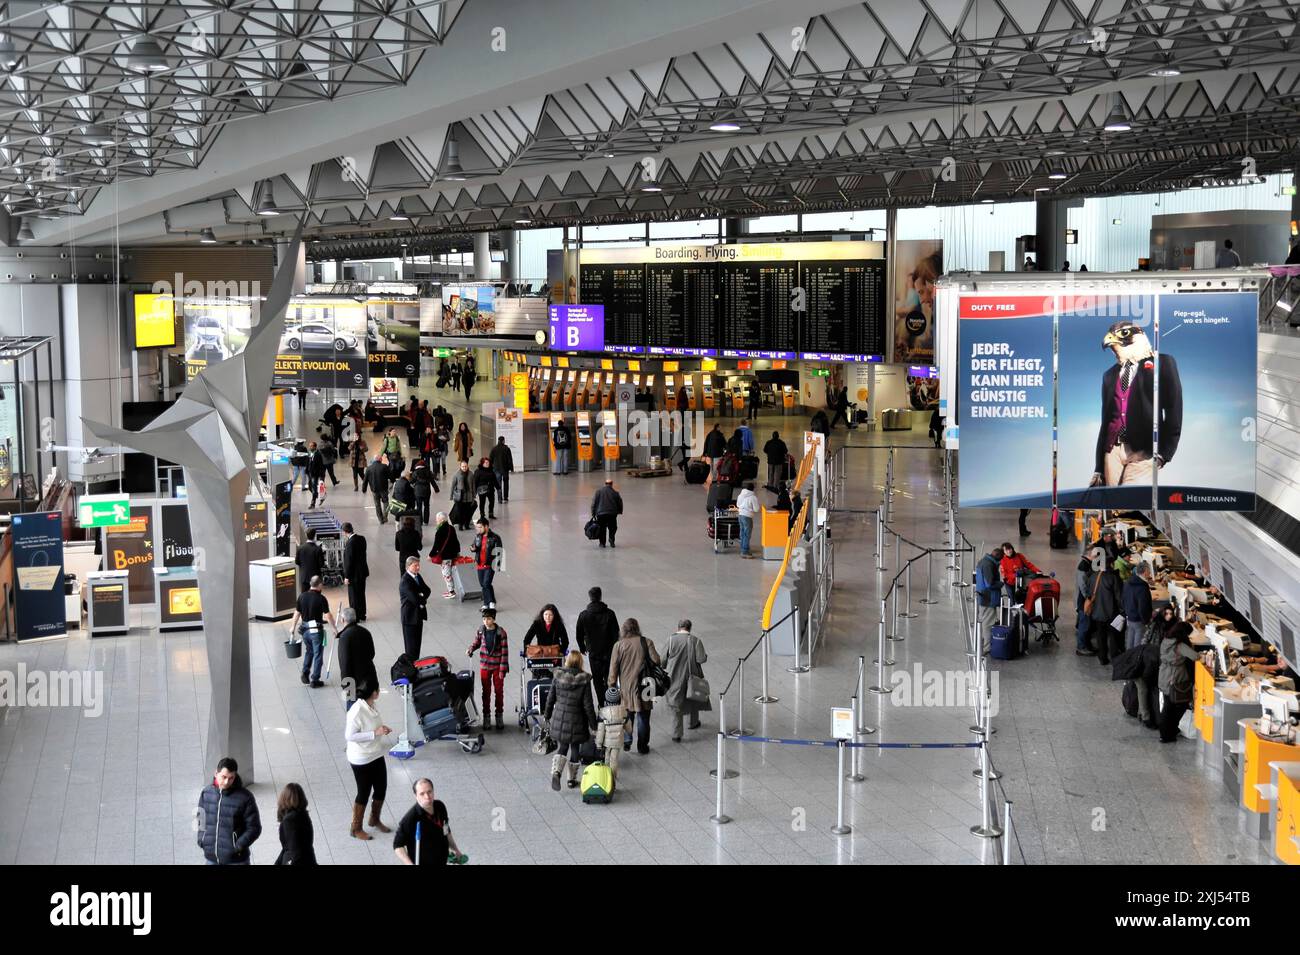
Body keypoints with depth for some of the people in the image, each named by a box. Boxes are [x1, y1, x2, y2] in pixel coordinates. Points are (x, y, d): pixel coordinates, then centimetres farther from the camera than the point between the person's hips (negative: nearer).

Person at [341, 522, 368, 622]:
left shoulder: (350, 543, -24)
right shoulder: (362, 539, 1)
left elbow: (349, 560, -21)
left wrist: (347, 577, -15)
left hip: (354, 574, -8)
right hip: (363, 571, 8)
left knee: (353, 596, 5)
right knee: (361, 594, 19)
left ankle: (355, 617, 13)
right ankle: (362, 614, 30)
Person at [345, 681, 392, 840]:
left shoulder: (371, 705, -1)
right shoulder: (357, 711, -27)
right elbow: (349, 736, -25)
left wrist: (382, 728, -4)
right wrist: (375, 733, -27)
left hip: (377, 755, 8)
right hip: (361, 759, -8)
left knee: (381, 789, 18)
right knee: (364, 793, 6)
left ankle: (375, 820, 41)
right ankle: (356, 829, 24)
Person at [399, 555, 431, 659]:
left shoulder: (418, 576, 7)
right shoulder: (405, 581, -21)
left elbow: (427, 590, 5)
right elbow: (414, 598, -27)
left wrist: (422, 597, -15)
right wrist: (423, 600, -9)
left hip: (419, 614, 8)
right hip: (410, 616, -8)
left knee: (417, 641, 16)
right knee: (411, 643, 0)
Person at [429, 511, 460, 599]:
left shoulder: (439, 531, -19)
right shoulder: (451, 528, 6)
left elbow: (436, 545, -17)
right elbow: (456, 541, 14)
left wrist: (431, 555, -8)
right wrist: (457, 551, 25)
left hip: (444, 556, -8)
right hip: (452, 554, 8)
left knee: (446, 573, -2)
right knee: (448, 572, 18)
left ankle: (451, 591, -1)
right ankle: (451, 589, 24)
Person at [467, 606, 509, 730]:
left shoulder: (501, 632, -13)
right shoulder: (480, 631, -5)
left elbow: (504, 651, -11)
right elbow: (476, 643, 14)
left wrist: (503, 669, -13)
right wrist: (471, 649, -9)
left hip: (497, 666, -2)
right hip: (484, 666, 2)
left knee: (499, 691, 7)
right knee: (486, 691, 9)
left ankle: (499, 716, 19)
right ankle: (486, 716, 20)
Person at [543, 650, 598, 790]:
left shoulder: (558, 677, -6)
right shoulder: (584, 680, -13)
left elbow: (550, 699, 1)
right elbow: (588, 705, -11)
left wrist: (547, 717, 15)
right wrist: (593, 726, -3)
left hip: (559, 720, 2)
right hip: (576, 722, -2)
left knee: (562, 747, 15)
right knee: (575, 749, 15)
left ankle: (556, 772, -9)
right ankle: (572, 780, 24)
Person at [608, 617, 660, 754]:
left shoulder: (618, 645, -6)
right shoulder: (647, 643, -8)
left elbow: (613, 668, -4)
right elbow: (656, 661, -10)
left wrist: (612, 685, 5)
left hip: (625, 687, 1)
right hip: (643, 686, -1)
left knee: (627, 714, 19)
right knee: (643, 717, 10)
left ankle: (627, 741, 13)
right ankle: (642, 746, 16)